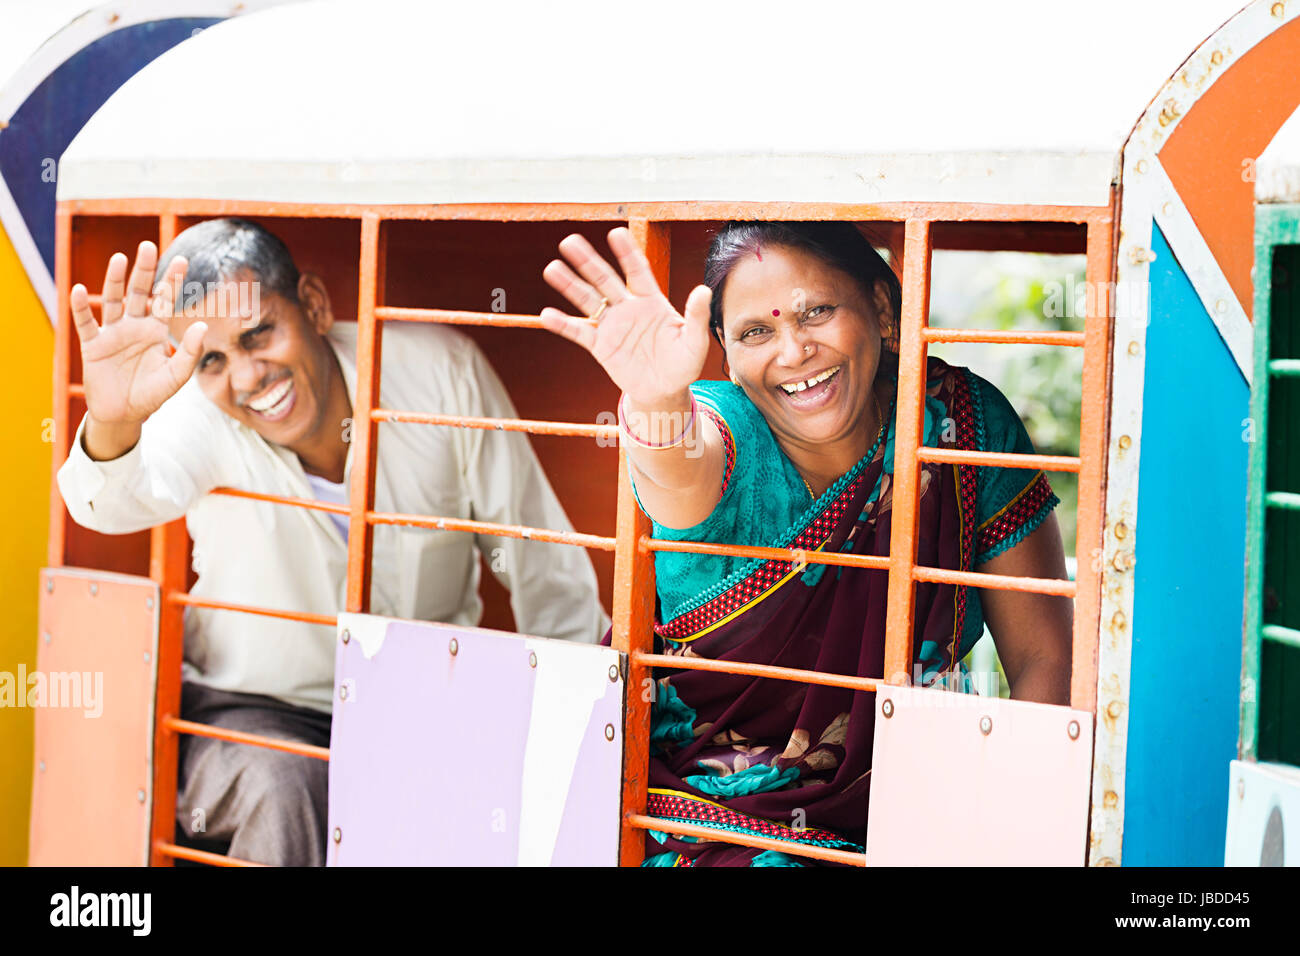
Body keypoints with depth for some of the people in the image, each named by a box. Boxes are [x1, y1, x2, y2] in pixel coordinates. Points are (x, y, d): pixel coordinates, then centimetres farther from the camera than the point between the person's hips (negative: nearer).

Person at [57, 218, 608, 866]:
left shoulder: (441, 371, -15)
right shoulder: (201, 414, -17)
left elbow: (542, 569, -6)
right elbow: (115, 500, -41)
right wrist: (113, 425, -63)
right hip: (253, 709, -1)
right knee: (285, 789, -32)